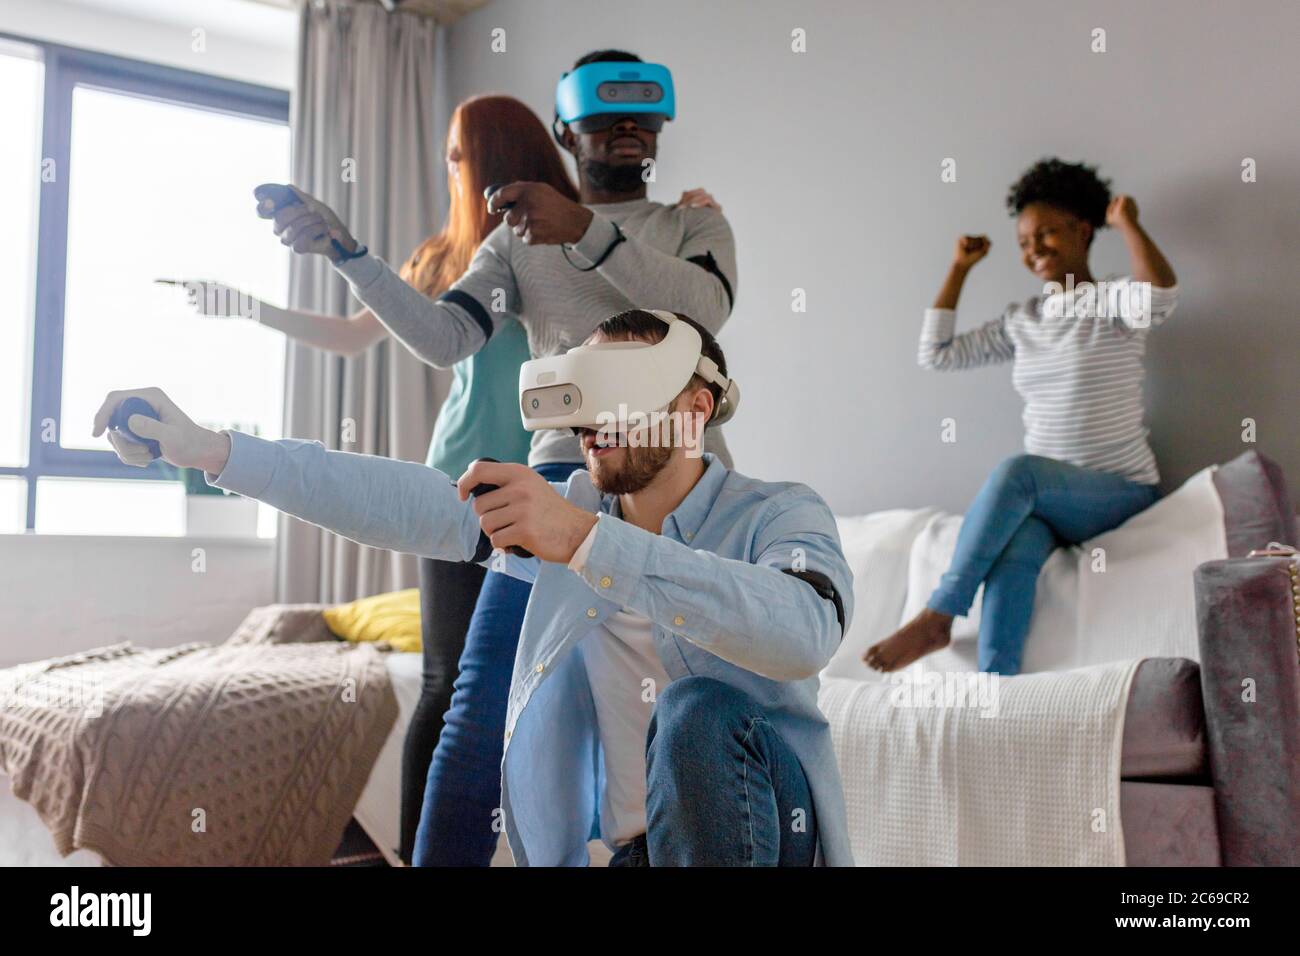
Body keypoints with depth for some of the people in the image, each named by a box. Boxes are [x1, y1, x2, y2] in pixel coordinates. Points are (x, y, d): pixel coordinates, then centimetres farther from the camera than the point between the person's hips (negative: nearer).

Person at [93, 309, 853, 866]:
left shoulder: (779, 515, -11)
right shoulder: (571, 510, 3)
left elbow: (803, 631, -35)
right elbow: (400, 503, -7)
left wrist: (583, 539, -41)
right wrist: (212, 449, -17)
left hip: (759, 828, -2)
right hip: (631, 843, 3)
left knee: (697, 713, -31)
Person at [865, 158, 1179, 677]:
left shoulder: (1117, 301, -2)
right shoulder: (1021, 321, 14)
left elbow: (1162, 290, -26)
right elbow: (936, 353, 14)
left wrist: (1126, 221, -11)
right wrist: (959, 268, 16)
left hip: (1120, 493, -4)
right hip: (1045, 498, 4)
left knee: (1016, 470, -34)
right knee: (1012, 556, -32)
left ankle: (937, 617, -29)